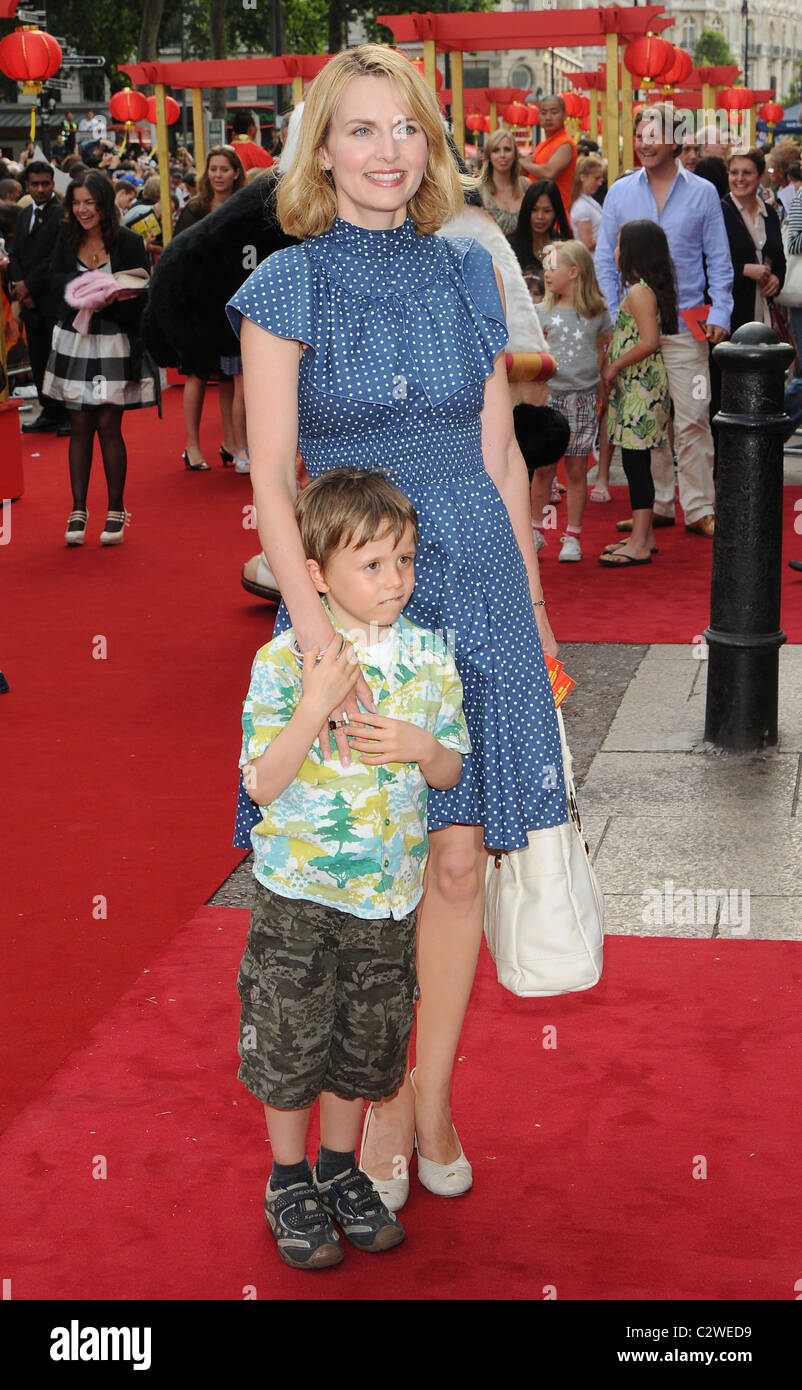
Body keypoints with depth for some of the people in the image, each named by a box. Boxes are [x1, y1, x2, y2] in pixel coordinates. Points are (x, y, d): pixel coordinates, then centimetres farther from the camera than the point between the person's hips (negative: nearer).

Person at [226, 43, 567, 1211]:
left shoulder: (467, 276, 5)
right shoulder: (287, 287, -5)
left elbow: (501, 457, 10)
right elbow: (270, 478, -10)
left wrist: (533, 606, 10)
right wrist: (321, 644, -19)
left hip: (473, 587, 3)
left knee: (460, 859, 4)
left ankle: (434, 1096, 22)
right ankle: (380, 1103, 23)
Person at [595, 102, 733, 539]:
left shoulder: (702, 193, 5)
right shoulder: (620, 193, 8)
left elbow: (719, 261, 7)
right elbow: (605, 261, 10)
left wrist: (719, 314, -4)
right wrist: (612, 316, 1)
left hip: (684, 326, -2)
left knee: (692, 419, -6)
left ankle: (699, 508, -1)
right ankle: (655, 505, 13)